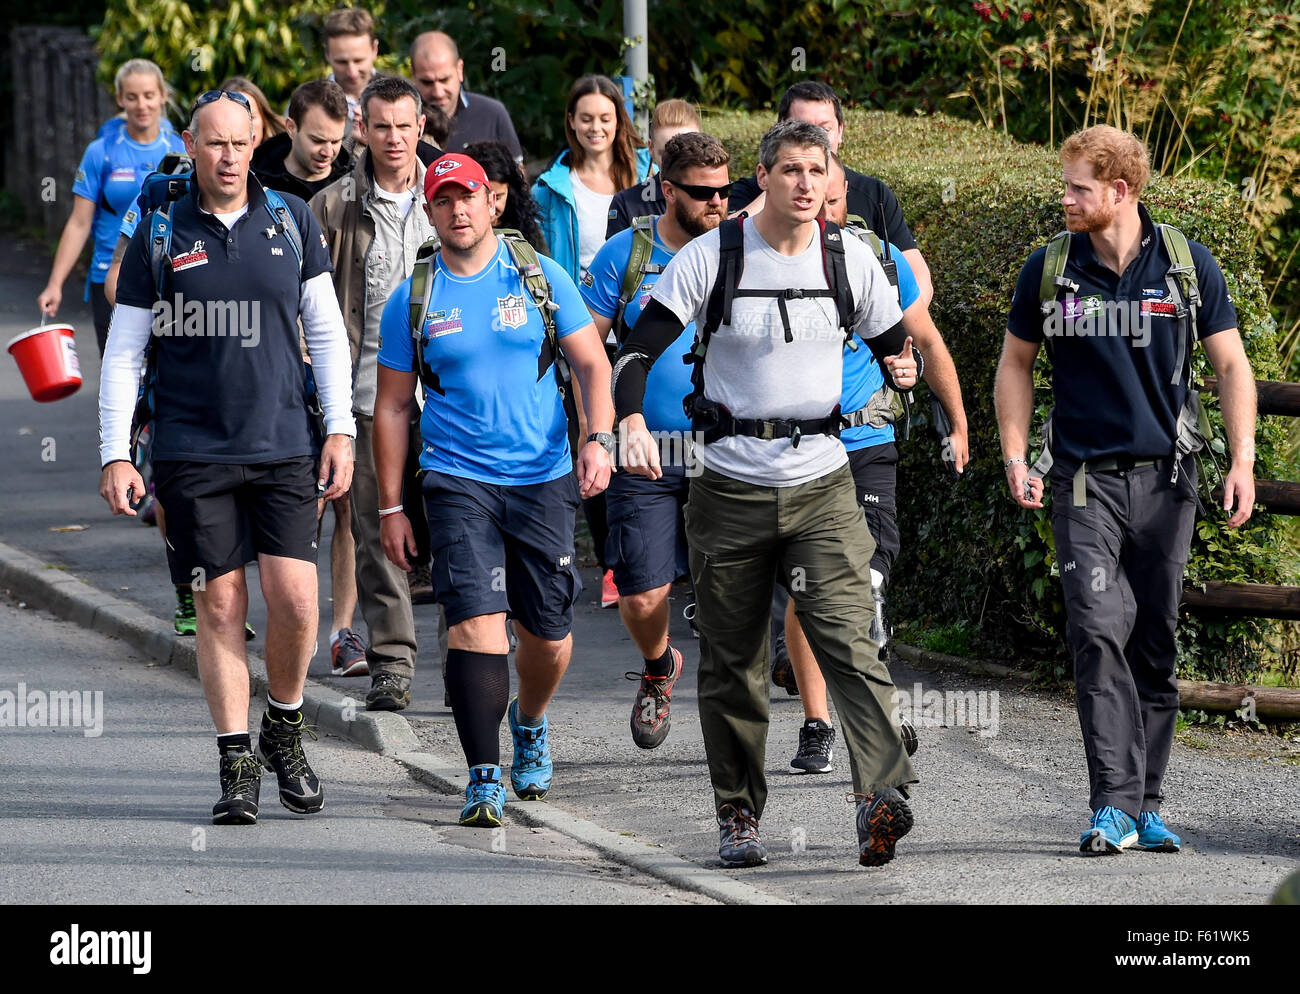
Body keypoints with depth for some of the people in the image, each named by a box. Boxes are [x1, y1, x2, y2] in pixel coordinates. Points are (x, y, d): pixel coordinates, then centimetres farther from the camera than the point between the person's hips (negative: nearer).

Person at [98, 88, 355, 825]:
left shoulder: (291, 221, 6)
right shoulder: (160, 235, 3)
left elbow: (327, 332, 10)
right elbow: (124, 353, 6)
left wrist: (340, 431, 3)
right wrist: (115, 454, -1)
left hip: (284, 446, 1)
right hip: (193, 452, 0)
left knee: (294, 598, -9)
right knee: (221, 606, -1)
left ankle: (285, 730, 15)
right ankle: (238, 766, 7)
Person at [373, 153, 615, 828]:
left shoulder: (540, 277, 3)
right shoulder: (413, 300, 3)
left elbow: (592, 365, 5)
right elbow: (392, 407, 8)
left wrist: (599, 439, -12)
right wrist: (391, 506, 5)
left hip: (543, 478, 1)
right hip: (458, 479, -1)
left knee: (548, 633, 7)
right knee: (476, 620, -16)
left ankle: (529, 724, 39)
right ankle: (484, 779, -15)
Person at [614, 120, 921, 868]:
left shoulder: (852, 259, 4)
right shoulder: (710, 258, -4)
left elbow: (894, 348, 15)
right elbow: (640, 350, -9)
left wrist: (904, 369, -9)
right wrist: (633, 423, -27)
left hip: (822, 485, 0)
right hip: (732, 489, 0)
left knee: (848, 638, -17)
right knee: (734, 663, 7)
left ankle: (884, 794, -29)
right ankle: (740, 816, 20)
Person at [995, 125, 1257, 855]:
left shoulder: (1188, 266, 0)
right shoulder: (1049, 269, 2)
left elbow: (1231, 364, 5)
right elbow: (1016, 363, 14)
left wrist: (1243, 461, -6)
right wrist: (1015, 458, 3)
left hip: (1165, 479, 1)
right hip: (1085, 480, -1)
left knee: (1157, 644, 6)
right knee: (1099, 636, -14)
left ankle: (1148, 803, 15)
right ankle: (1114, 805, -16)